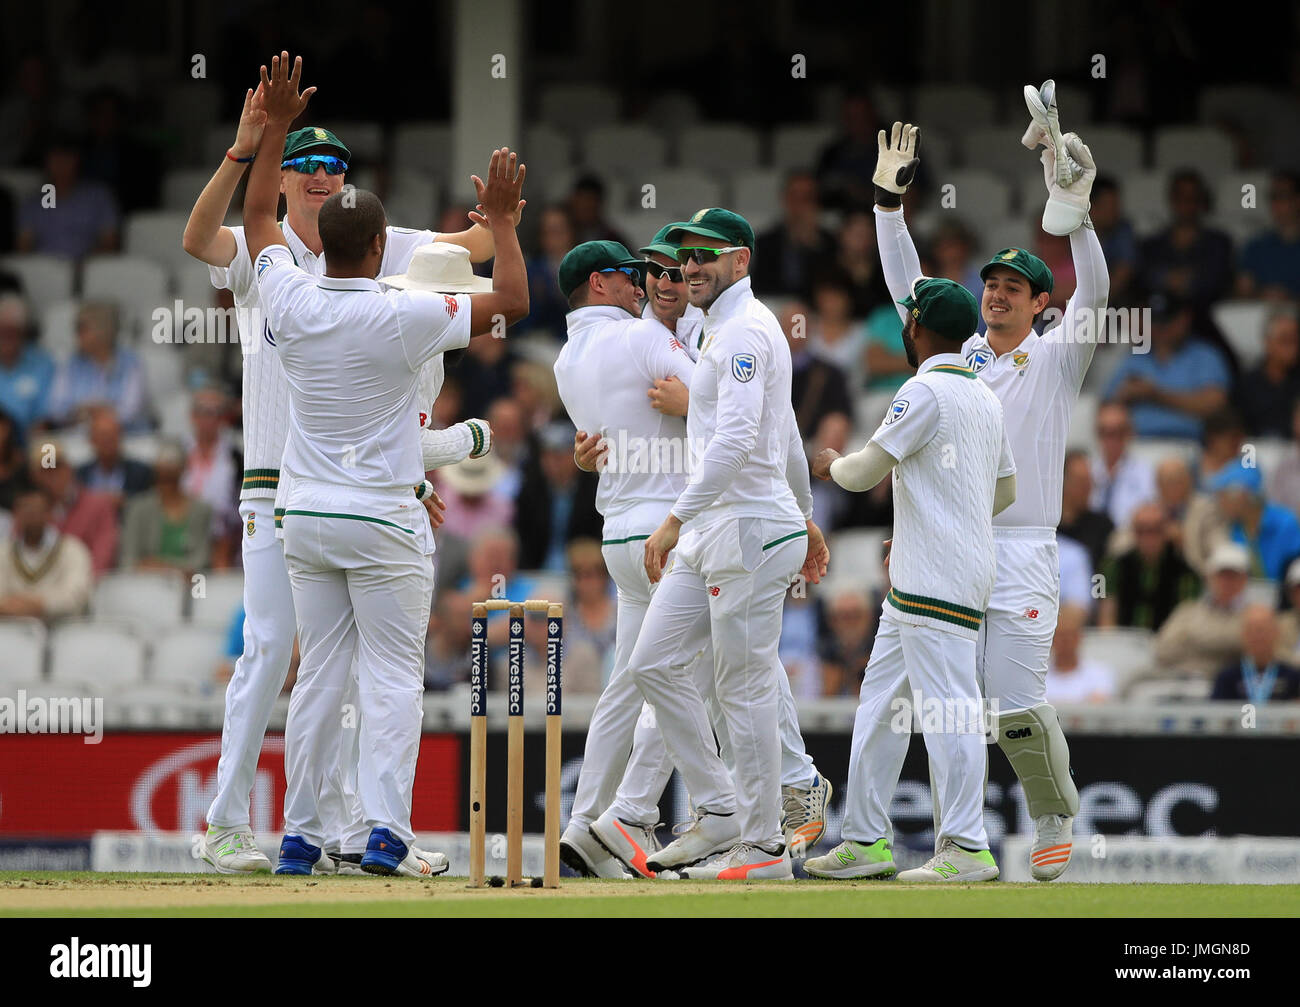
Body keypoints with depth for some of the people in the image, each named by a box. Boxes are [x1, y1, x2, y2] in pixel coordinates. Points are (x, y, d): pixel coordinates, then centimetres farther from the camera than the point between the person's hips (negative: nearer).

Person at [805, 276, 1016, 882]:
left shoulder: (926, 392, -12)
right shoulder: (985, 398, 17)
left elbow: (865, 473, -11)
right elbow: (1006, 490, 25)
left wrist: (832, 465, 12)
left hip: (938, 582, -10)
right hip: (916, 579, 10)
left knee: (946, 706, -11)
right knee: (880, 700, 12)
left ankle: (967, 849, -14)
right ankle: (865, 840, 14)